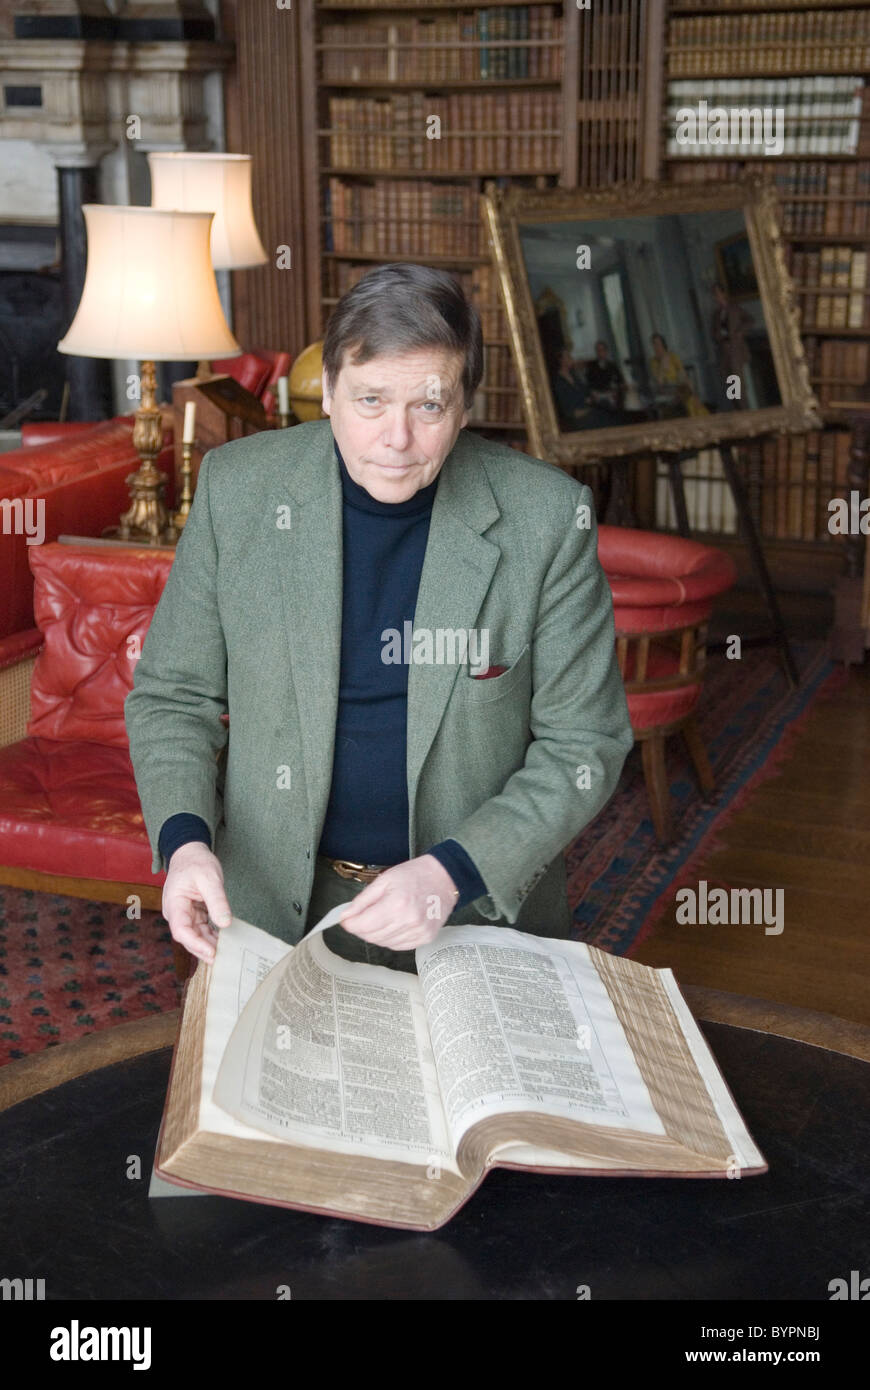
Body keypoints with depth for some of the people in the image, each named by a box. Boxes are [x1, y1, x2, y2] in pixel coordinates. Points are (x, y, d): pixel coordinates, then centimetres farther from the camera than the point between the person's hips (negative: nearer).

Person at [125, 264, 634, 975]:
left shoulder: (548, 516, -10)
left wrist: (452, 873, -18)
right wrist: (183, 838, -14)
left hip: (482, 902, 0)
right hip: (273, 906, 1)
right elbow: (172, 696, 4)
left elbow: (583, 743, -5)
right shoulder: (236, 487, -5)